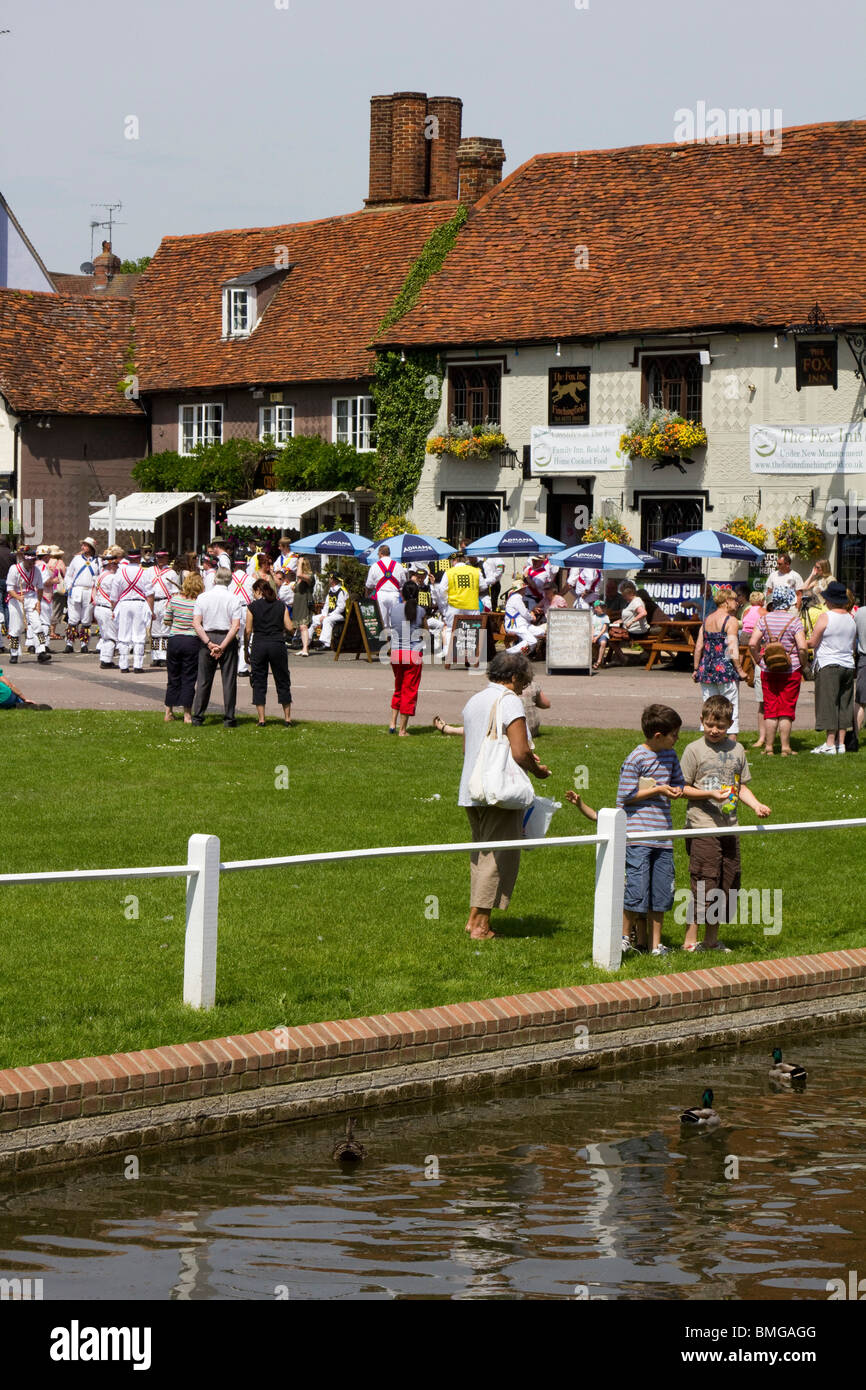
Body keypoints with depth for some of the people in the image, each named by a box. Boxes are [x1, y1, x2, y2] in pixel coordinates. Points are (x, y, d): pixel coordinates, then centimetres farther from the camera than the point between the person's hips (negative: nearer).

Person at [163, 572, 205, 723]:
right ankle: (187, 714, 7)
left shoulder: (175, 599, -5)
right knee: (188, 679, 5)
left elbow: (166, 621, 1)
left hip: (174, 640, 2)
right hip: (192, 641, -2)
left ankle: (168, 712, 21)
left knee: (173, 678, 14)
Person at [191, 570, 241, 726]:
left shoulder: (202, 597, 0)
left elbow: (196, 623, -6)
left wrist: (209, 643, -10)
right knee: (229, 680, 3)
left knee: (204, 679, 9)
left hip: (207, 638, 2)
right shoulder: (232, 599, -5)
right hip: (227, 638, -2)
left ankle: (197, 716, 10)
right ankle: (229, 718, 3)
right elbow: (236, 626, -13)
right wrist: (222, 646, -13)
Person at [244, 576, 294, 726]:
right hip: (278, 644, 1)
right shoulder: (281, 606, 4)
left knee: (259, 682, 6)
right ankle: (288, 718, 11)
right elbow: (290, 628, -1)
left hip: (259, 645, -1)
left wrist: (246, 651, 6)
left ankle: (261, 720, 2)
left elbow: (248, 630, -2)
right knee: (282, 682, 10)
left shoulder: (253, 606, -1)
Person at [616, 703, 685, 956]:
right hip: (638, 836, -6)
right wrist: (659, 790, -9)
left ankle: (655, 943, 16)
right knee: (637, 890, -8)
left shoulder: (670, 756, 12)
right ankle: (626, 934, 11)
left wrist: (676, 791, 1)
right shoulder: (635, 759, -9)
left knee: (661, 892, 7)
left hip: (663, 835, 6)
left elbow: (679, 783, 25)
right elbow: (626, 796, -9)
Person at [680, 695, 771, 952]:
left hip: (729, 827, 5)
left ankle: (712, 940, 21)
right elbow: (683, 788, -4)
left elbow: (742, 786, 16)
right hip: (702, 828, -5)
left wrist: (756, 804, -1)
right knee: (703, 884, -7)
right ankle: (690, 941, 1)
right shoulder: (695, 750, -4)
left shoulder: (737, 750, 9)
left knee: (727, 885, 8)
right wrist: (710, 794, -17)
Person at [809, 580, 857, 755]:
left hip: (828, 665, -6)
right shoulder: (851, 619, 8)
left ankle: (830, 743, -7)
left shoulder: (825, 617, -12)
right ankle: (841, 742, 11)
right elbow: (854, 647, 15)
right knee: (844, 704, 10)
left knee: (829, 704, -4)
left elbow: (813, 642, -11)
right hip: (848, 665, 6)